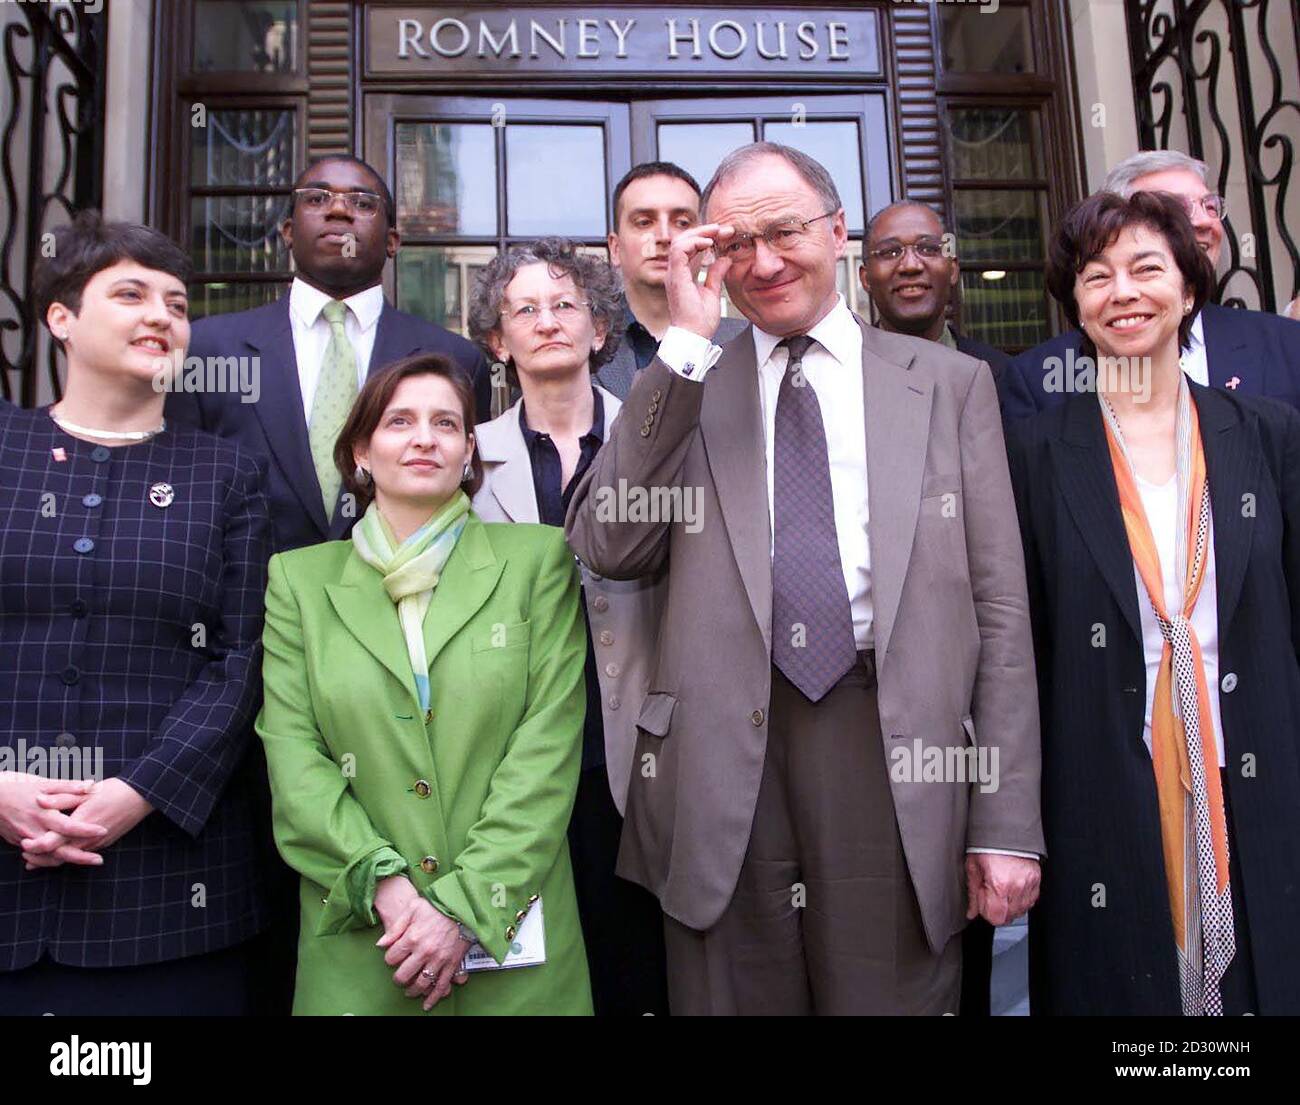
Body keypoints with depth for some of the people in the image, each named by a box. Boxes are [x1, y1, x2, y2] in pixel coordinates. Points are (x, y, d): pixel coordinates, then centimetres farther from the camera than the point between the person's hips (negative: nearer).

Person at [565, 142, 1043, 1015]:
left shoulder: (950, 383, 10)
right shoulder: (685, 389, 11)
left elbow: (999, 608, 6)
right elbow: (606, 547, -4)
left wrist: (1007, 824, 0)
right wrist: (687, 343, -5)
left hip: (896, 752, 0)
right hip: (722, 760, 1)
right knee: (731, 997, 8)